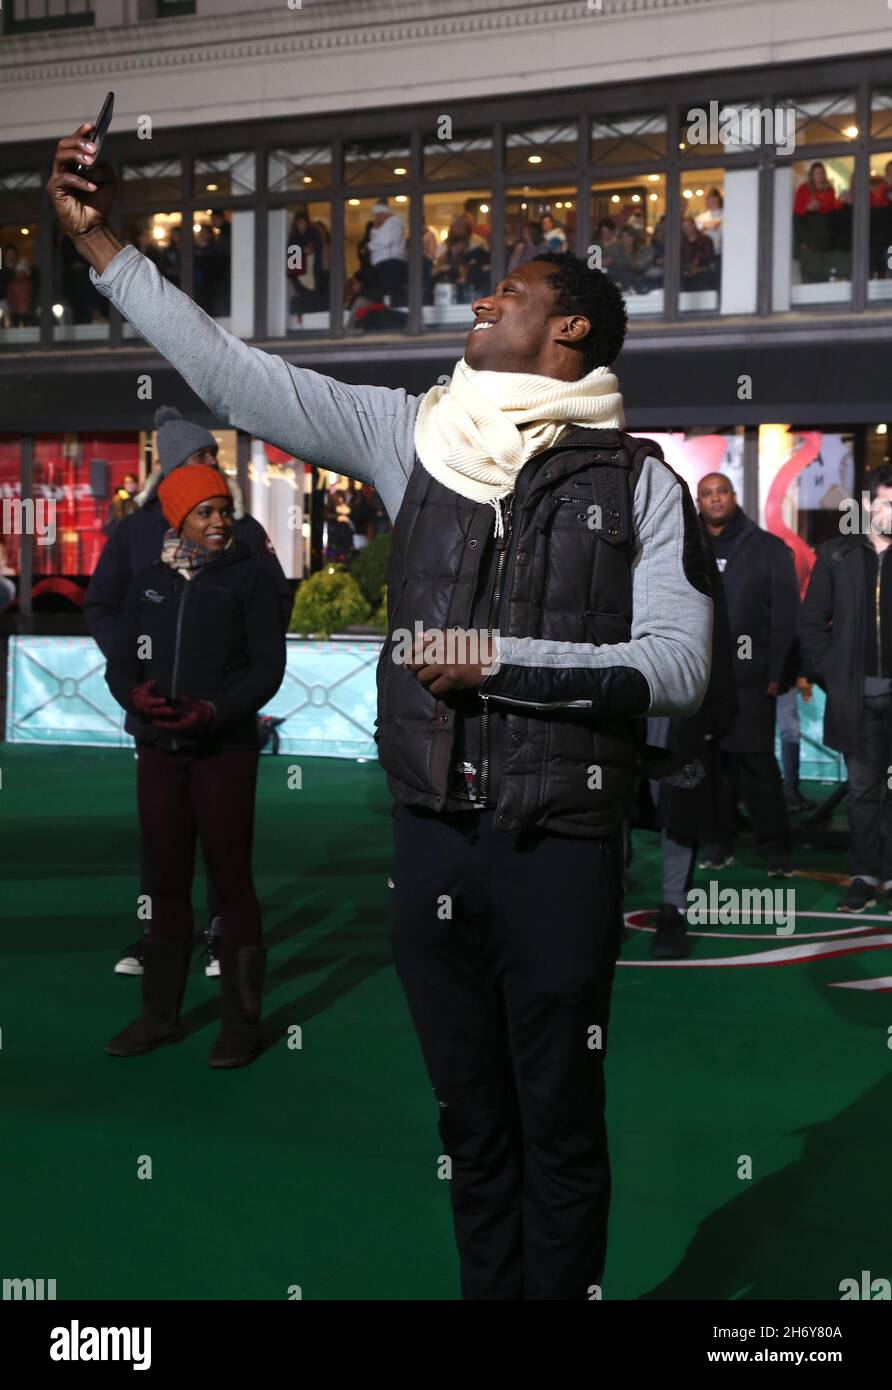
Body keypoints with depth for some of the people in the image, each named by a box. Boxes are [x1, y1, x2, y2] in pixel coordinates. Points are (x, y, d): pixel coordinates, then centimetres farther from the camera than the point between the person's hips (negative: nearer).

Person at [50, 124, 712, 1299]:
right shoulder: (413, 433, 6)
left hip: (561, 847, -3)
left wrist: (501, 660, -14)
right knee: (472, 1120, 15)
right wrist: (101, 244, 0)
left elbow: (677, 665, -10)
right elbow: (233, 374, 3)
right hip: (432, 836, 3)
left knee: (560, 1129, 8)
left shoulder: (637, 480, -3)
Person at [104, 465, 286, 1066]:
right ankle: (161, 1015, 19)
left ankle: (243, 1021, 5)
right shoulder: (150, 582, 12)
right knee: (167, 881, 10)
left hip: (225, 750, -4)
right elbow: (120, 661, 10)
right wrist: (135, 694, -12)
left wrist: (214, 712, -19)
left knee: (231, 880, -2)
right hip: (158, 749, 4)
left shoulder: (250, 576, -1)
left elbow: (268, 667, -6)